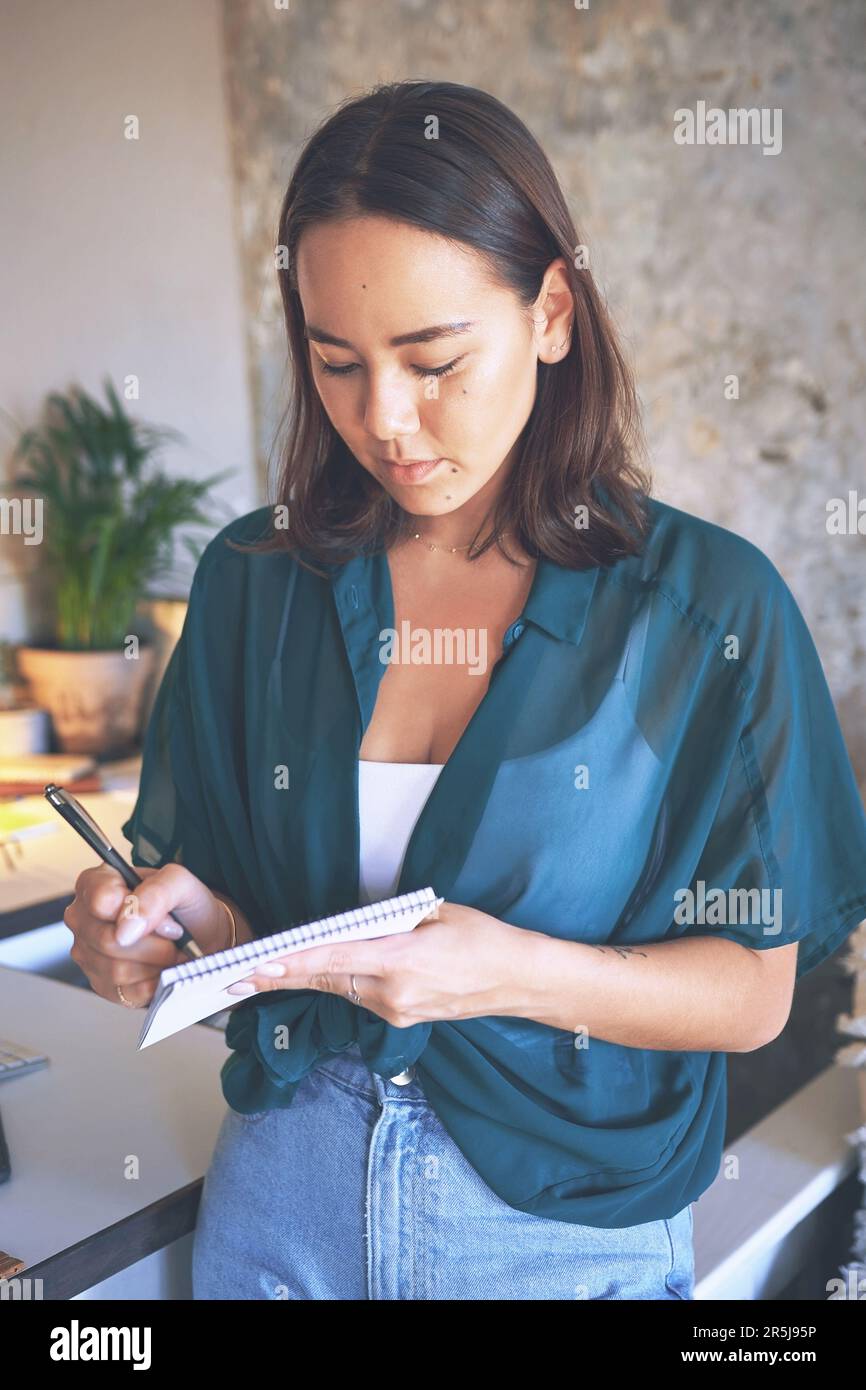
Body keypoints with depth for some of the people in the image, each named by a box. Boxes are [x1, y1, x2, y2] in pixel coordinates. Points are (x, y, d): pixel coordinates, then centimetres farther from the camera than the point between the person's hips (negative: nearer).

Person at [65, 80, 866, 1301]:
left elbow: (752, 990, -11)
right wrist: (173, 925, -19)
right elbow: (217, 900, 3)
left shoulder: (710, 606, -13)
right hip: (285, 1199, 3)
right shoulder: (252, 581, -5)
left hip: (567, 1231, -2)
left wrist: (510, 973, -27)